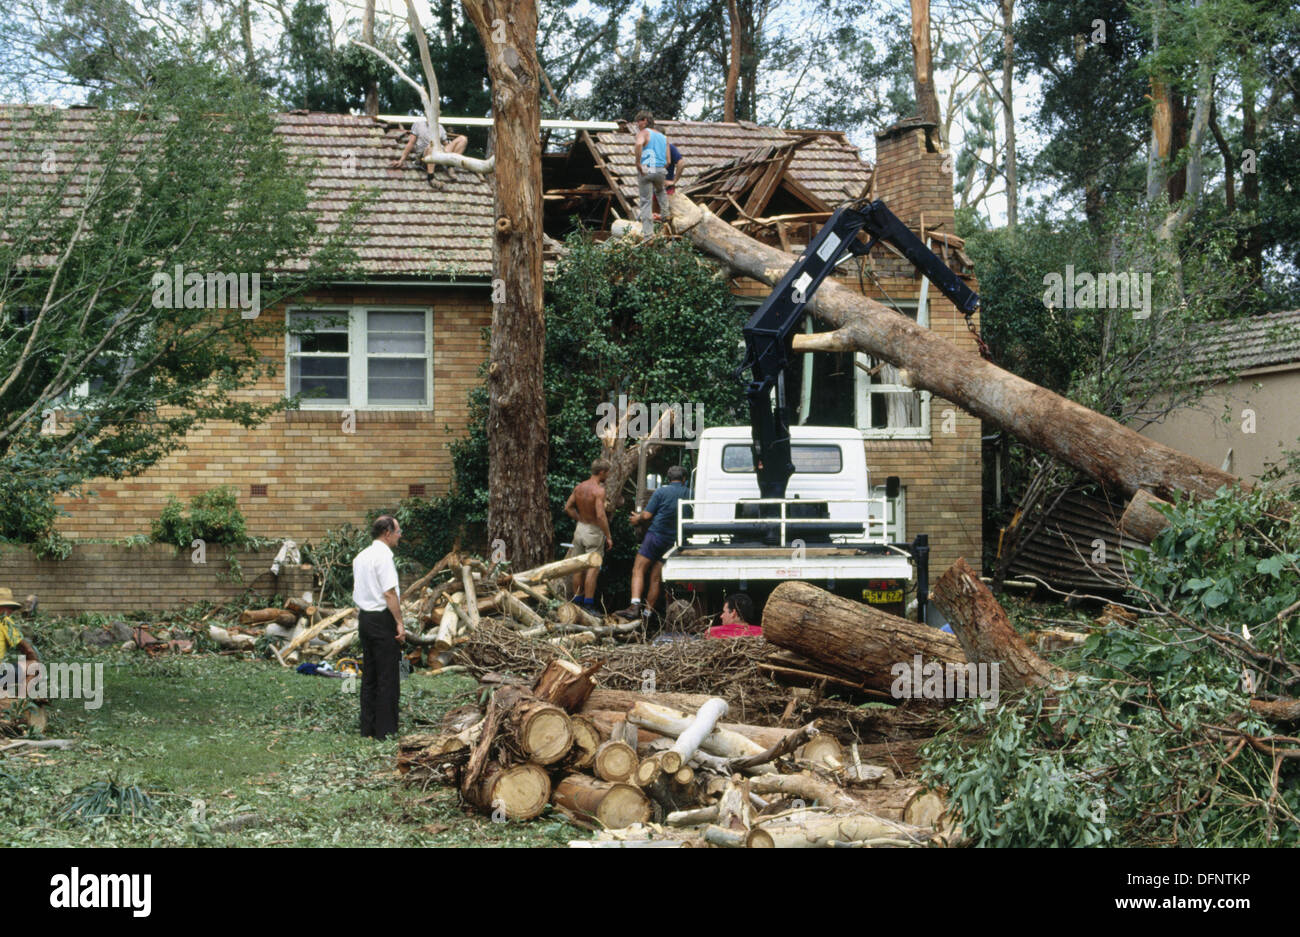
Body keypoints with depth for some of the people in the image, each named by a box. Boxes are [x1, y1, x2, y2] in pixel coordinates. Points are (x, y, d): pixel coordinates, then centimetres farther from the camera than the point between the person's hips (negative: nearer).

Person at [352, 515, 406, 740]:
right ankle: (385, 730, -3)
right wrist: (399, 623, -15)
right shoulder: (384, 556, -14)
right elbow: (390, 593, -18)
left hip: (364, 618, 9)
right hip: (382, 619, -9)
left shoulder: (361, 556, 14)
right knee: (387, 677, -4)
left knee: (369, 675, 12)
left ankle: (368, 728, 15)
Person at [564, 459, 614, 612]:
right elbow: (600, 515, -25)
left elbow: (568, 507, 9)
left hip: (580, 529, 7)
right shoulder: (599, 490, -19)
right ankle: (588, 604, -3)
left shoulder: (579, 487, 3)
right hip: (594, 531, -7)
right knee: (593, 568, -3)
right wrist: (608, 536, -19)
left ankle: (577, 600, 22)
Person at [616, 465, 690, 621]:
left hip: (656, 534, -4)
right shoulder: (689, 494, 6)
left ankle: (635, 606, -23)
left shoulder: (661, 491, -4)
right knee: (656, 579, 9)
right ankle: (647, 612, 9)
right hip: (673, 542, 4)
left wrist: (638, 519, 16)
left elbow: (647, 515, -5)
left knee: (638, 570, -5)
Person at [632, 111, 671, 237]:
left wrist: (638, 163, -21)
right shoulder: (663, 137, 17)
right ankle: (667, 213, 30)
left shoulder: (643, 133, -2)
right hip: (661, 170, 5)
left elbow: (639, 144, -28)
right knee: (660, 191, 38)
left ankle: (648, 233, 0)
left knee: (646, 201, 2)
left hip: (646, 170, -5)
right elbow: (668, 161, 12)